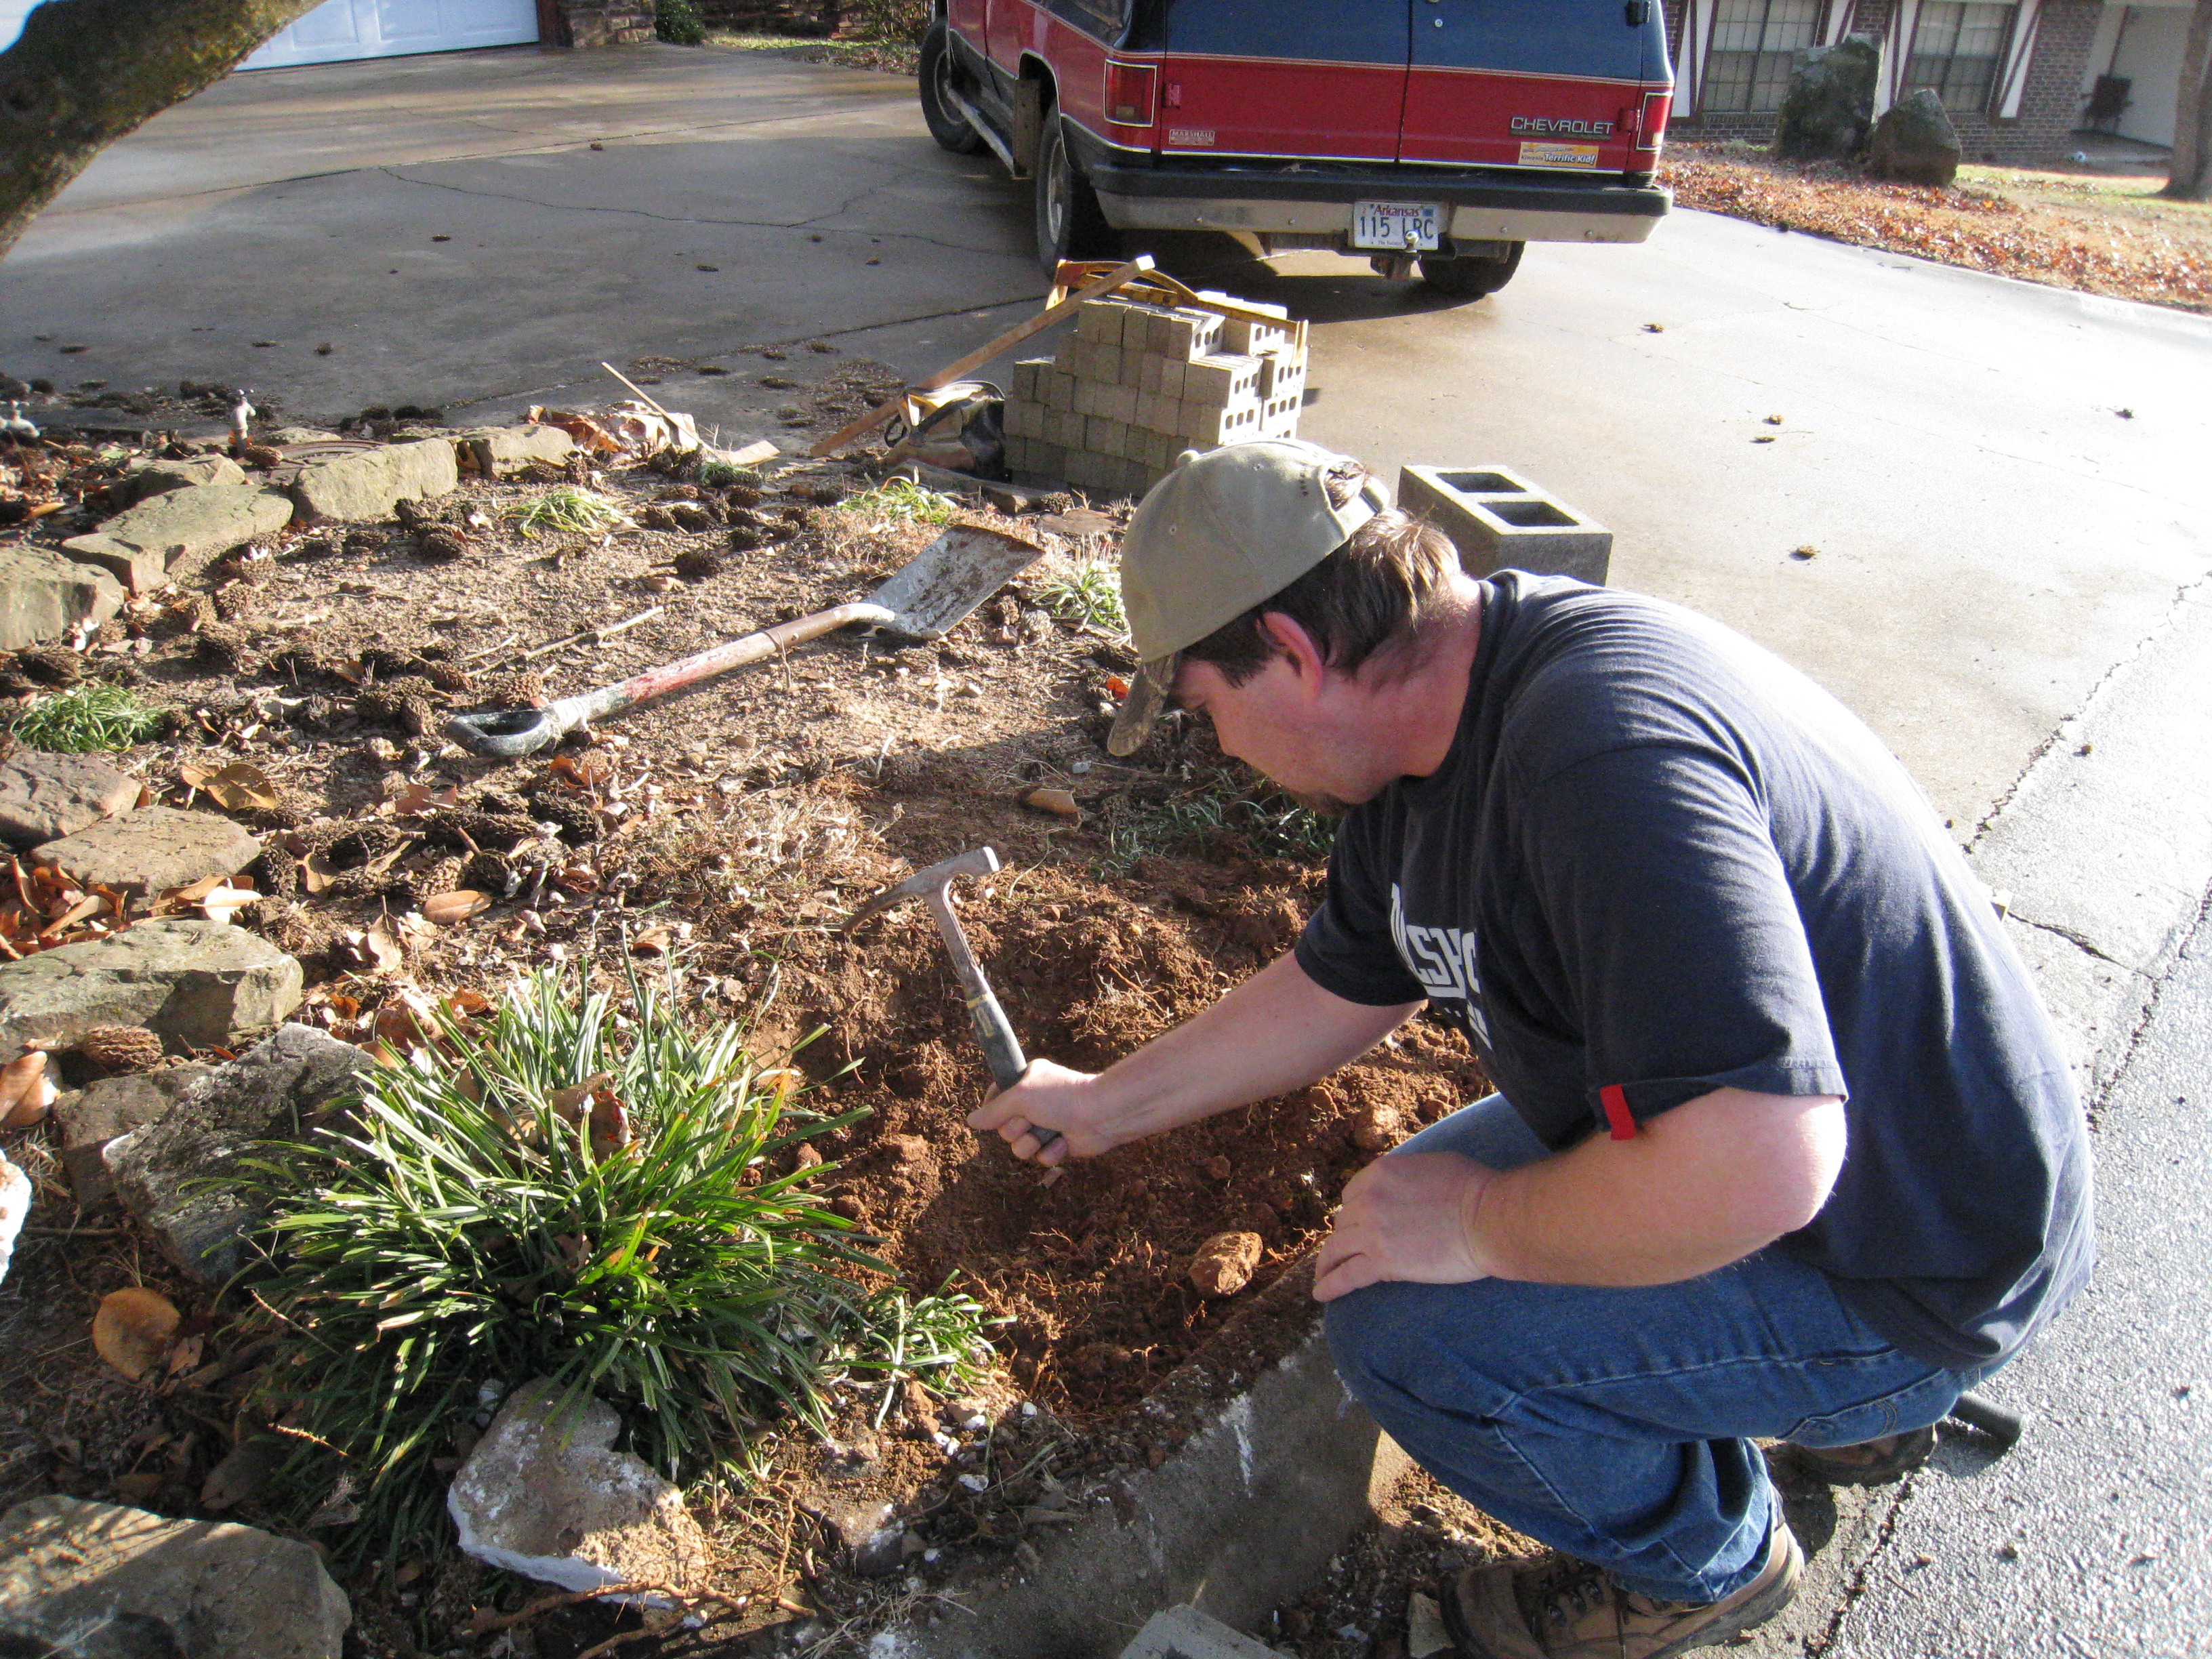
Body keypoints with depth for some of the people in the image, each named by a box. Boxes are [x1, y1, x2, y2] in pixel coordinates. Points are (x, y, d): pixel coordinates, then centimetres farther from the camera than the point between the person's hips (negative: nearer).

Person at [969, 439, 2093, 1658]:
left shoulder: (1600, 752, -34)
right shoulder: (1437, 727, -1)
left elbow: (1751, 1172, -41)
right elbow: (1335, 990, 12)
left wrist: (1474, 1224, -23)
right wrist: (1106, 1104, 20)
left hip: (1904, 1269, -9)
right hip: (1738, 1124, 9)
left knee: (1404, 1317, -20)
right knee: (1413, 1214, 19)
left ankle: (1703, 1560, 11)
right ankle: (1847, 1410, 26)